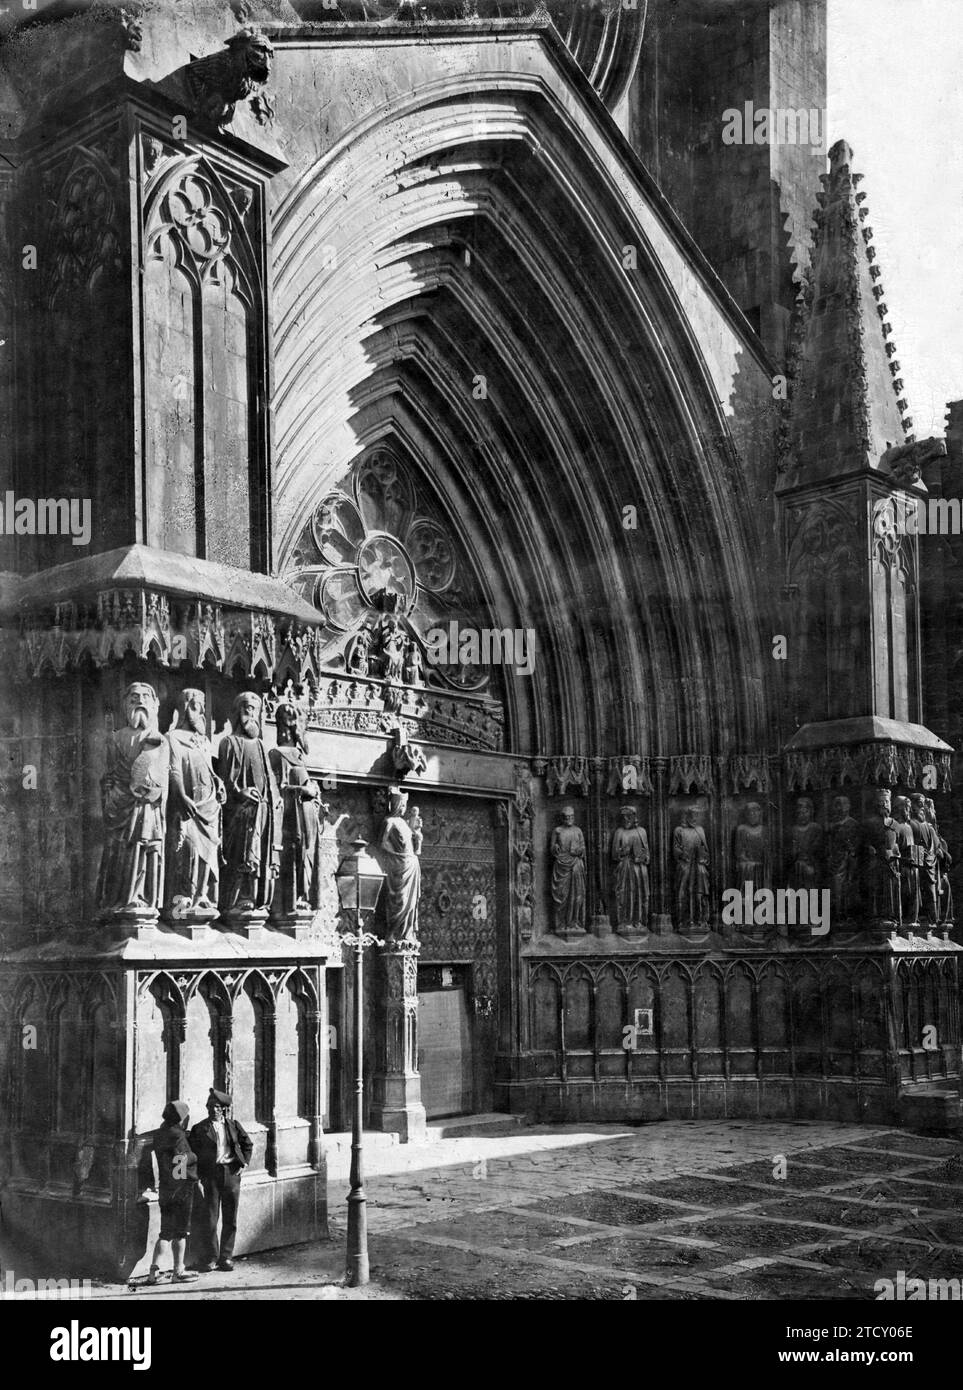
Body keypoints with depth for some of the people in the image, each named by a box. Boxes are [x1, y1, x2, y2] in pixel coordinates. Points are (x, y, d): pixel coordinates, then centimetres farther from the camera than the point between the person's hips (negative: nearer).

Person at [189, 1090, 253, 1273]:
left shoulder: (233, 1126, 8)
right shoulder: (199, 1129, 2)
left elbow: (248, 1144, 19)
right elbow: (193, 1153, 1)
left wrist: (244, 1163, 7)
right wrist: (199, 1176, -8)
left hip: (231, 1173, 2)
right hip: (210, 1174, -2)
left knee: (230, 1219, 6)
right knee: (210, 1218, -1)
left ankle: (226, 1257, 14)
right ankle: (211, 1258, 8)